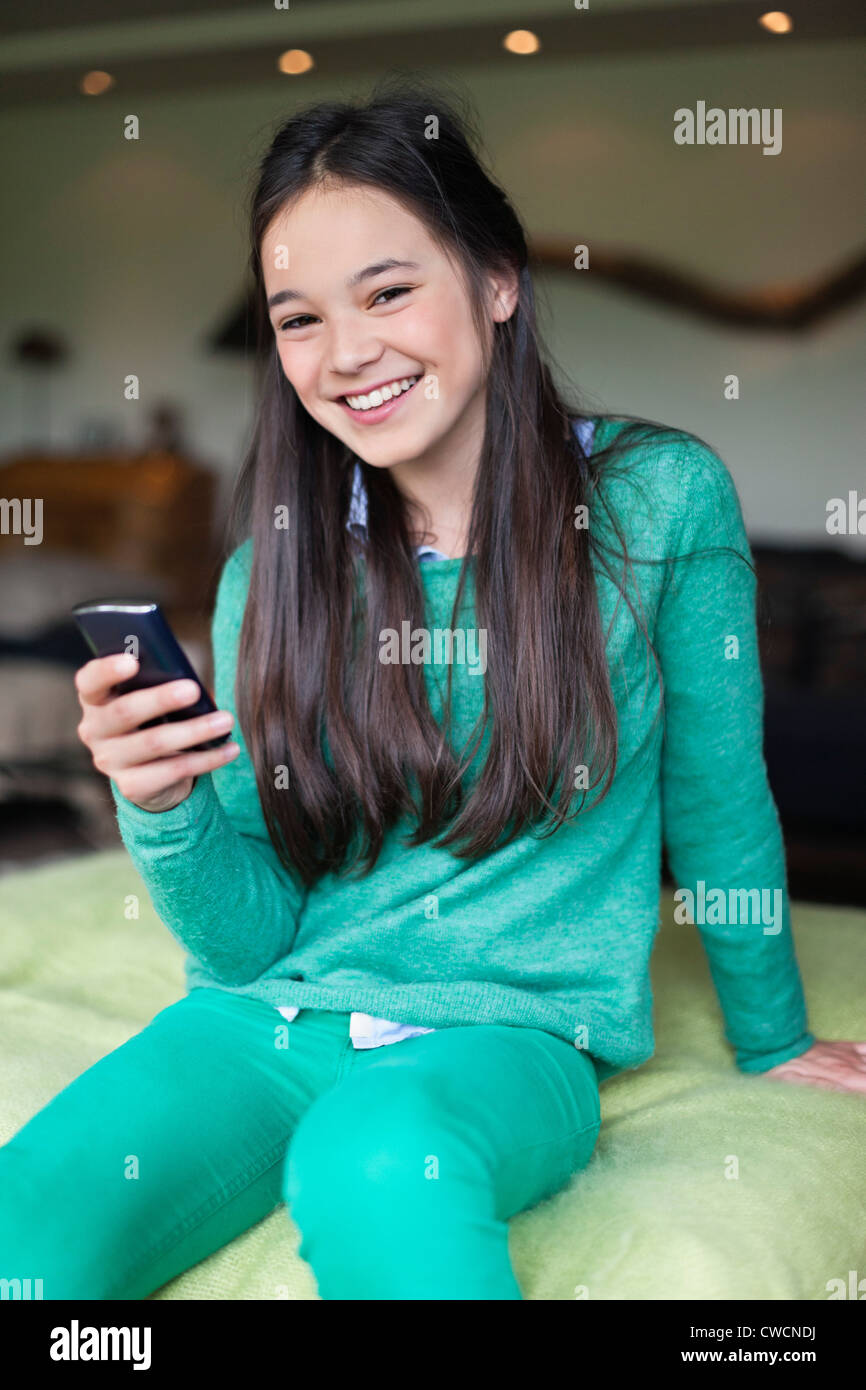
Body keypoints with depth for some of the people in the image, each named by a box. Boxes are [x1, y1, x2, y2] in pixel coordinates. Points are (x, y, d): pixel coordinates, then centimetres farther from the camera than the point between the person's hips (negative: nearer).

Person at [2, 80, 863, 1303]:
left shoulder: (658, 496, -6)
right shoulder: (271, 572, 3)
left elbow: (717, 803, 5)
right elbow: (245, 938, 3)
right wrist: (164, 810, -17)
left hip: (514, 1030, -2)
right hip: (272, 1016, 3)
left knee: (375, 1160, -36)